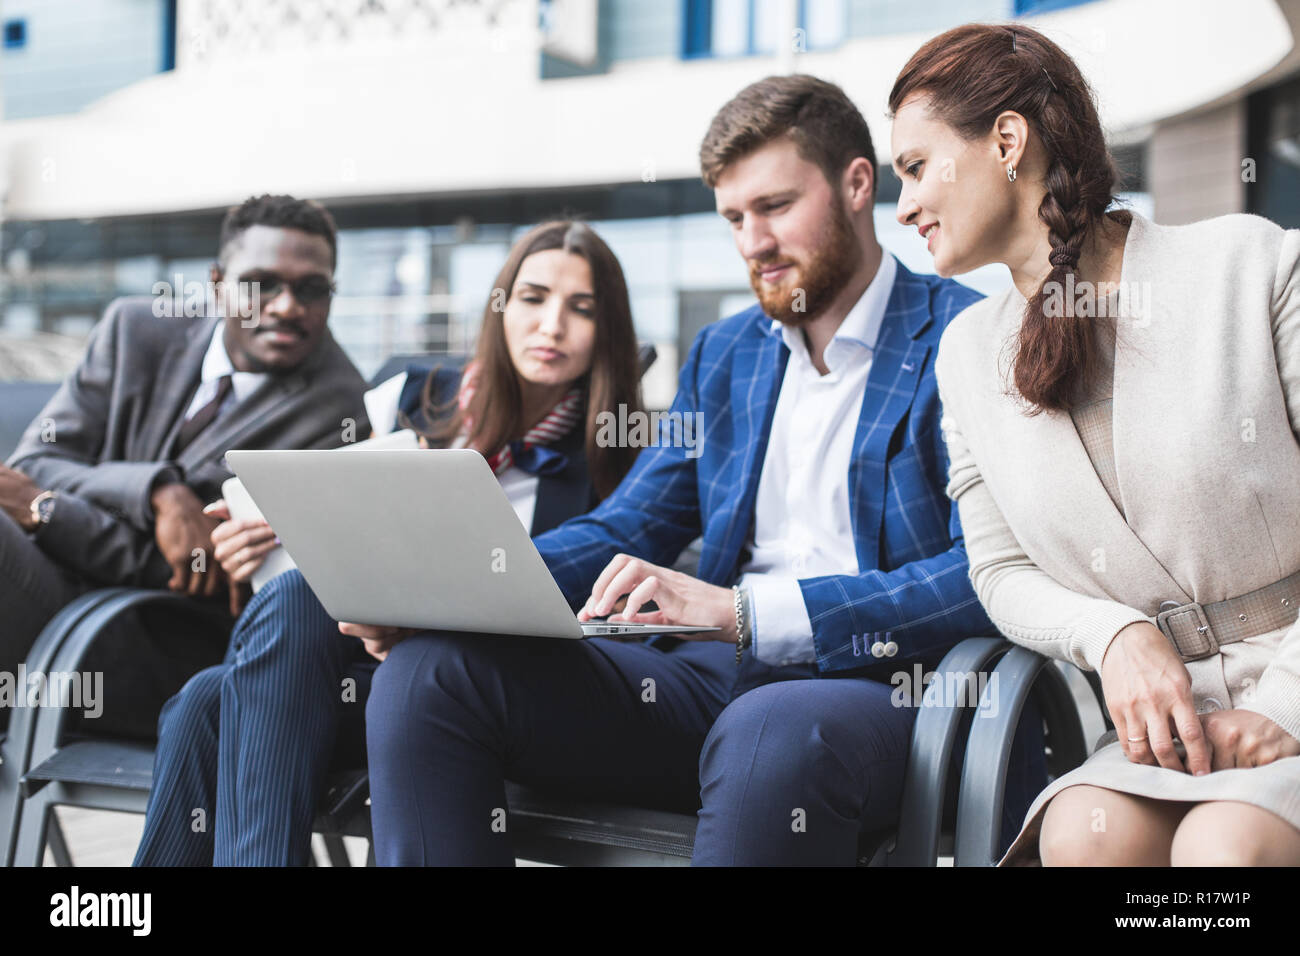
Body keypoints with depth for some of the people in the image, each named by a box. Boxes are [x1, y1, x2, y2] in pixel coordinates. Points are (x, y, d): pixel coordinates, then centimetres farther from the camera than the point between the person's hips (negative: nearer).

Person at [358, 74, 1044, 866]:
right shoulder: (722, 356, 21)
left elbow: (984, 575, -14)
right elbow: (626, 529, 18)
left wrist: (746, 610, -23)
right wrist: (448, 588, -1)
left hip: (872, 685, -6)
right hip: (711, 677, 6)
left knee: (768, 733, -42)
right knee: (428, 669, -14)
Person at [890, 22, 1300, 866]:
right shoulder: (968, 354, 12)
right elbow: (1003, 572, 12)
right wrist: (1114, 634, -9)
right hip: (1166, 722, 3)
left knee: (1225, 843, -33)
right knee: (1085, 832, -29)